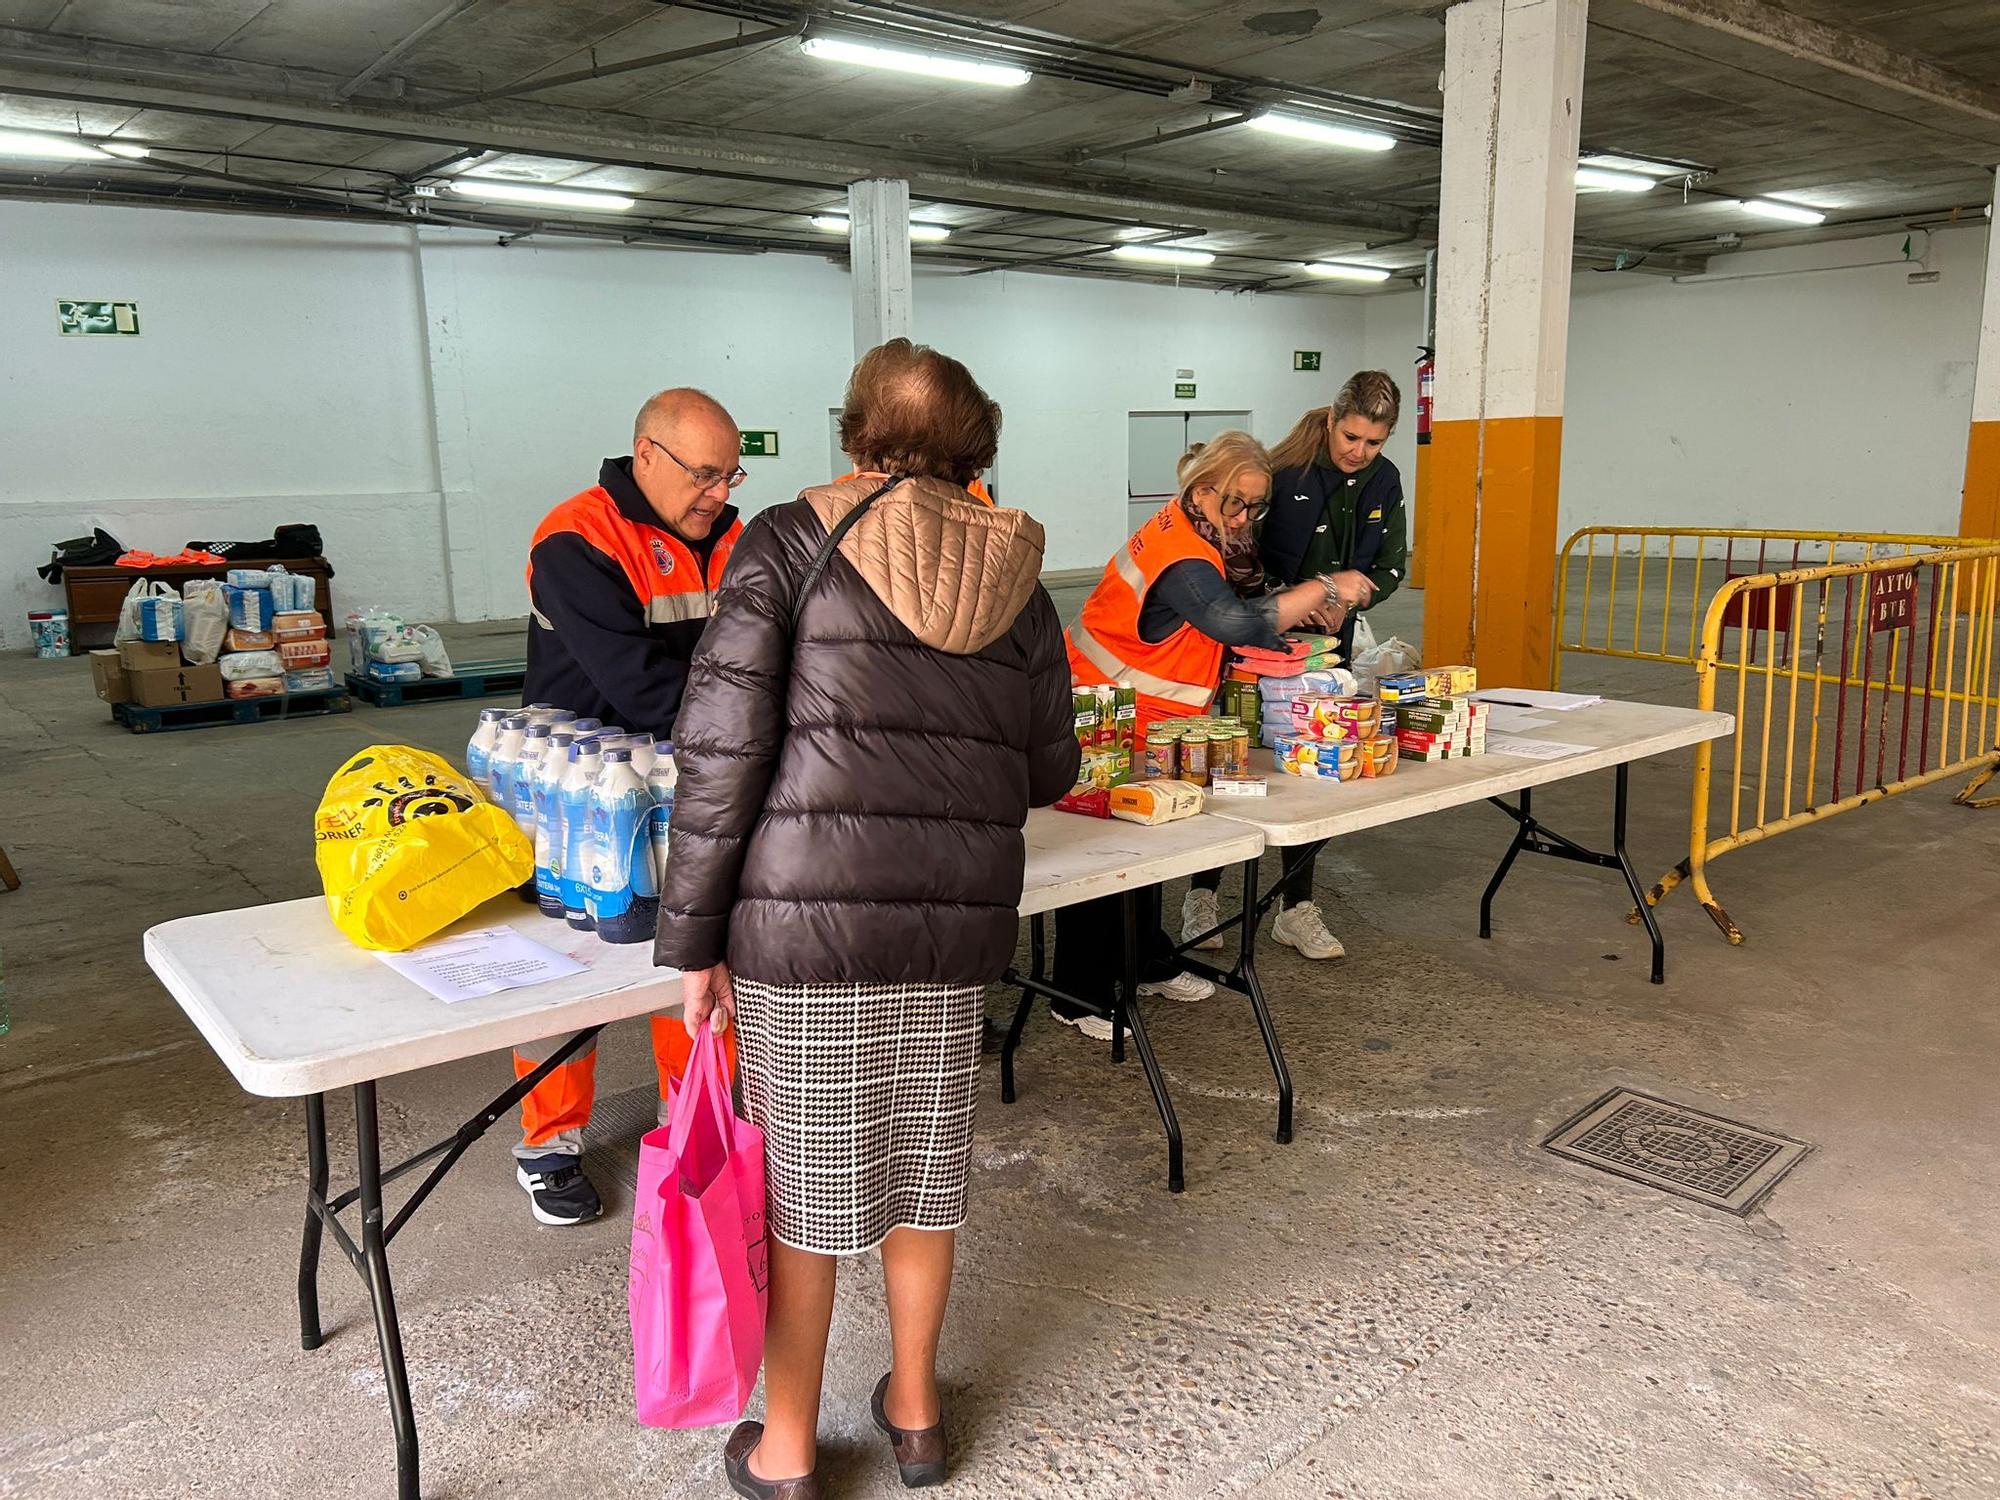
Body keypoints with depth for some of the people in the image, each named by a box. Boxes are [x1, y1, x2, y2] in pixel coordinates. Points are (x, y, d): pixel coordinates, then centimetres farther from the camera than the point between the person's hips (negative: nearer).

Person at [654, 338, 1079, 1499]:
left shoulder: (790, 542, -2)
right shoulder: (1016, 578, 8)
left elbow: (725, 743, -9)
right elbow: (1049, 770, 12)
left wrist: (694, 936, -3)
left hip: (805, 907, -3)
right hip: (957, 916, 3)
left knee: (800, 1174, 11)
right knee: (927, 1162, 18)